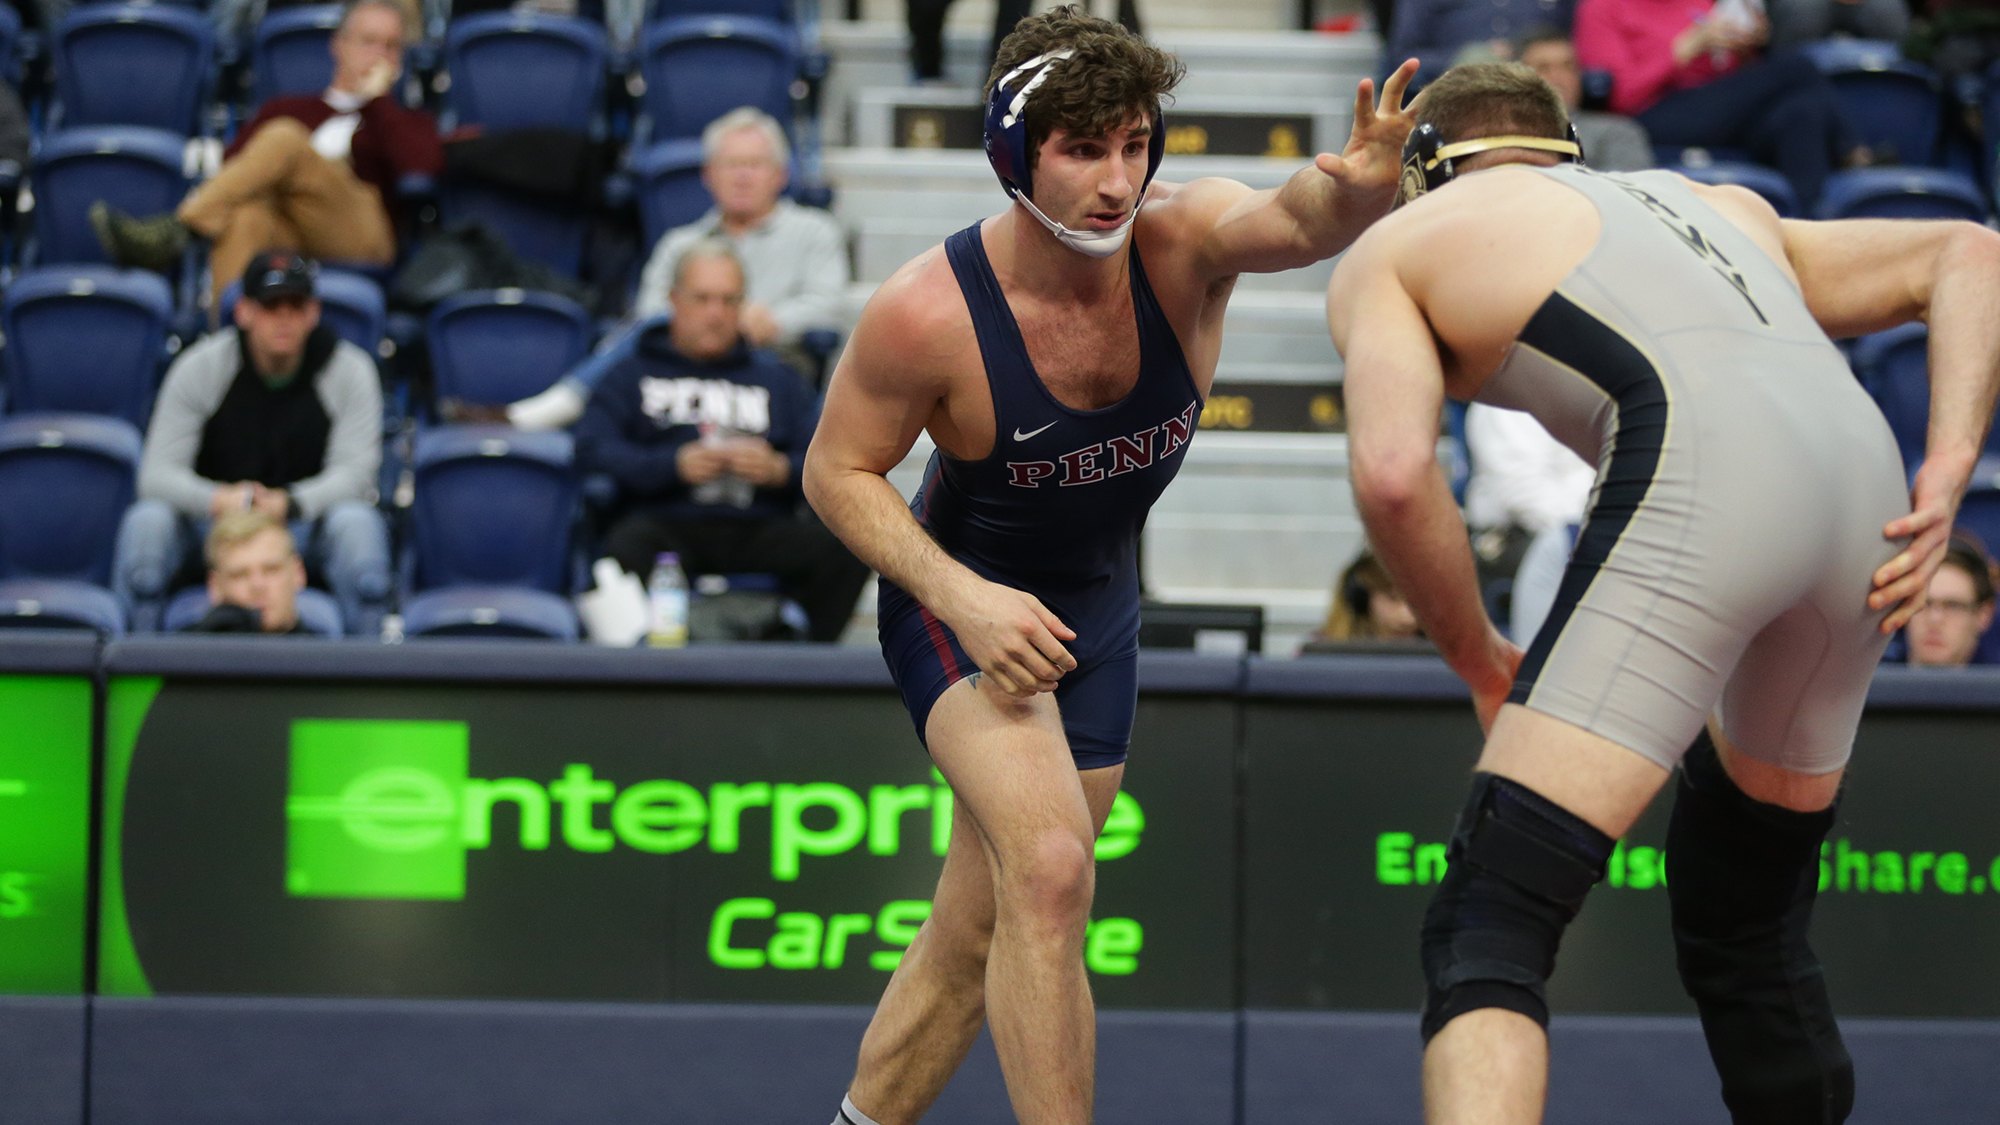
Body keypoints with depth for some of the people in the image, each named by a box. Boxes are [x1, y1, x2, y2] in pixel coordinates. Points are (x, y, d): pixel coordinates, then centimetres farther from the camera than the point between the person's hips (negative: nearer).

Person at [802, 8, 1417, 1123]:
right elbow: (839, 470, -12)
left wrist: (1356, 192, -71)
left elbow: (1290, 222, -46)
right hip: (959, 591, -4)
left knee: (977, 936, 12)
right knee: (1050, 868, -28)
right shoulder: (926, 312, -26)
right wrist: (962, 597, -26)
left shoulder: (1183, 238, -24)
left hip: (1097, 608, 4)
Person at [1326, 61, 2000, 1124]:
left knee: (1487, 933, -10)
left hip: (1700, 482, -6)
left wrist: (1479, 660, 17)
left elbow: (1392, 472, 3)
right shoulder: (1711, 206, 38)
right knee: (1746, 933, 25)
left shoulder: (1388, 251, 22)